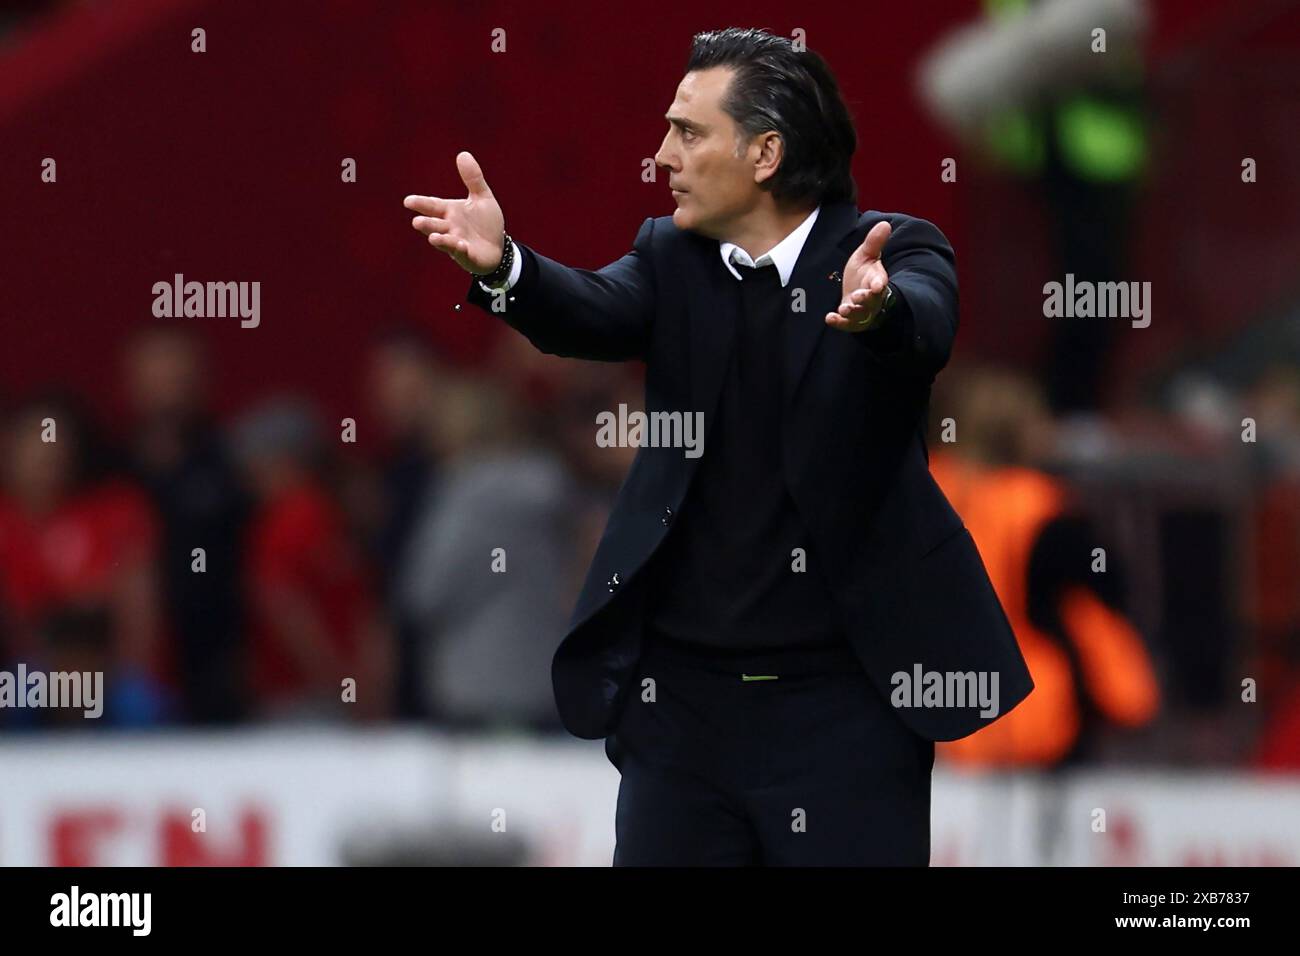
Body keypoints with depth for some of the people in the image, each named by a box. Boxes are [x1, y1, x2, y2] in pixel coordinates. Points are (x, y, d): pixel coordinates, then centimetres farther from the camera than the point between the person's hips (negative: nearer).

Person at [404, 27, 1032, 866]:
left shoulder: (896, 254, -4)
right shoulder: (671, 258, 6)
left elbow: (926, 328, -26)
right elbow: (592, 313, -13)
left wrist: (876, 311, -51)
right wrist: (503, 266, -35)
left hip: (846, 698, -3)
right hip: (682, 694, 4)